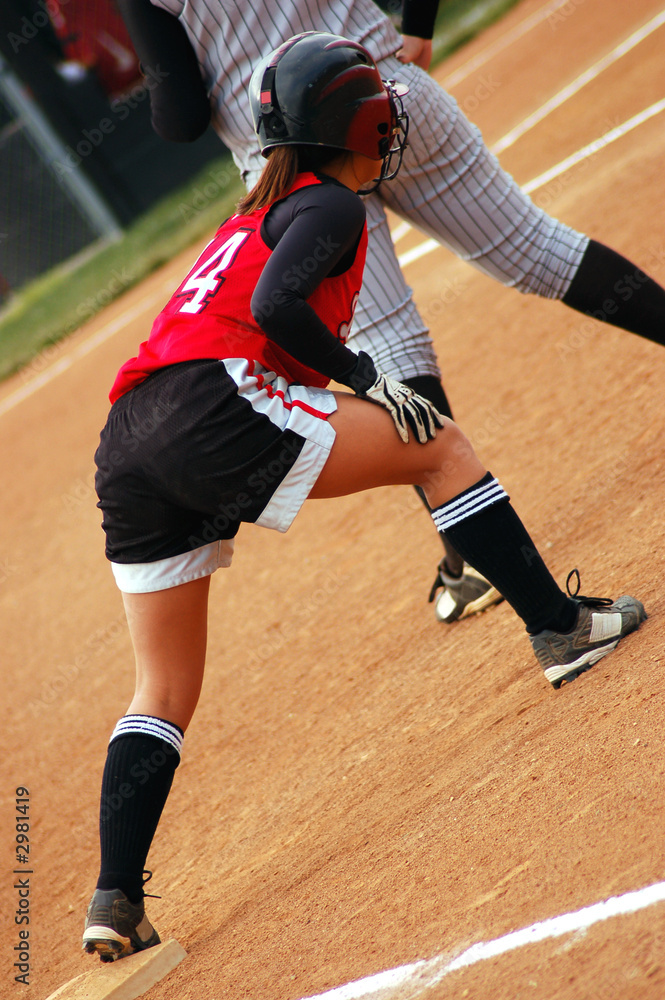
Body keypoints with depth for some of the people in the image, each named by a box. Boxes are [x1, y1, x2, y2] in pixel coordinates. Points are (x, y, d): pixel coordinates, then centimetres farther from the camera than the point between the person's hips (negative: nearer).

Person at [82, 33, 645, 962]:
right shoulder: (330, 206, 4)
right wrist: (368, 379, -6)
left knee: (164, 692, 13)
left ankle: (115, 902, 5)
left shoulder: (257, 213, 31)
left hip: (128, 450, 8)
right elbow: (274, 308, -12)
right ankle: (561, 628, 5)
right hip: (212, 408, -8)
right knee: (440, 445, 7)